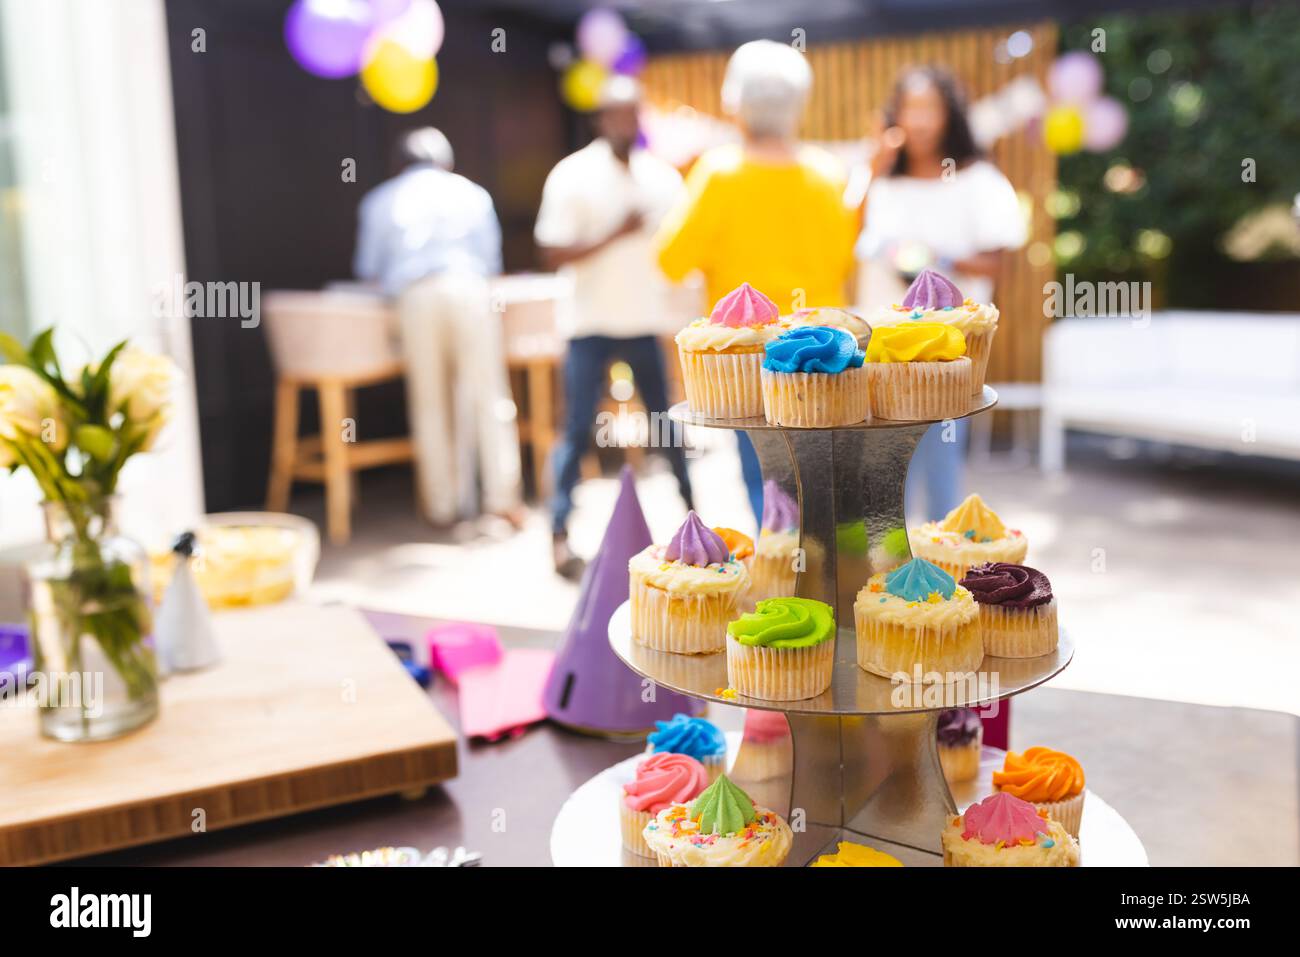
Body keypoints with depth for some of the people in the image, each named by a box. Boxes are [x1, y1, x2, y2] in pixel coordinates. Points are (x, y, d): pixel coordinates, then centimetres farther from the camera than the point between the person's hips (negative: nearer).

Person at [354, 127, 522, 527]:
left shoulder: (380, 200, 20)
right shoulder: (472, 193, 20)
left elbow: (368, 268, 20)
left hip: (416, 298, 0)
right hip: (469, 290, 0)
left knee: (429, 404, 6)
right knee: (488, 394, 2)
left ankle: (443, 502, 8)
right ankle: (501, 491, -3)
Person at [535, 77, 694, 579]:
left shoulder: (662, 175, 5)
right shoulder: (572, 176, -7)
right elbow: (554, 255, -12)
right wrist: (616, 235, -20)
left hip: (647, 321, 4)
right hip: (591, 323, -4)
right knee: (577, 429, -3)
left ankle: (691, 509, 27)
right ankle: (560, 534, 3)